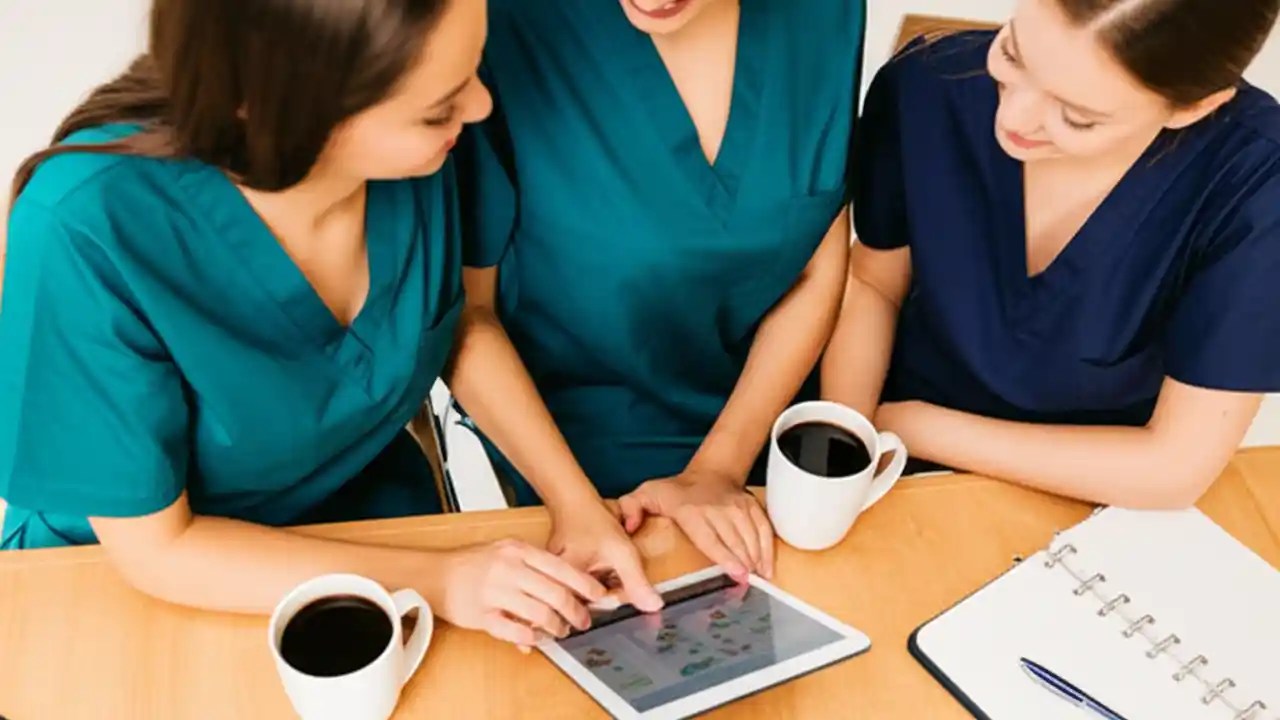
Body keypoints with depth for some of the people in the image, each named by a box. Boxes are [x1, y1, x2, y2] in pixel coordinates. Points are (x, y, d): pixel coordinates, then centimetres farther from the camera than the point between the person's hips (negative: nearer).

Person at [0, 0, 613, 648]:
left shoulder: (417, 149, -21)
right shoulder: (91, 230, -32)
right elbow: (153, 547, -22)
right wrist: (433, 580, -27)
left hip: (378, 524, 2)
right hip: (165, 586, -1)